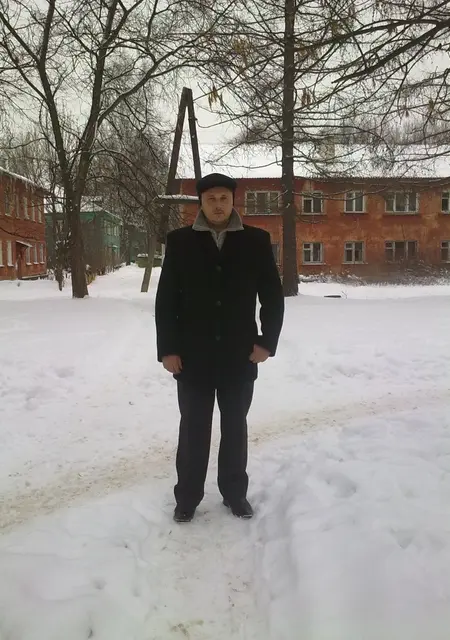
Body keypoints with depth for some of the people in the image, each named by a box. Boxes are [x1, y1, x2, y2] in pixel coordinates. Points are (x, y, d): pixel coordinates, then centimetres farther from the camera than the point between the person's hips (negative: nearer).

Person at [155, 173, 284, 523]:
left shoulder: (256, 241, 0)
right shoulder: (180, 242, -1)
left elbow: (274, 295, 2)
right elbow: (166, 299, -1)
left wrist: (268, 341, -6)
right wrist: (167, 349, -7)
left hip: (240, 355, 1)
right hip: (192, 356, 0)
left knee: (235, 427, 14)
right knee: (193, 429, 10)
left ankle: (235, 492, 31)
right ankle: (187, 496, 26)